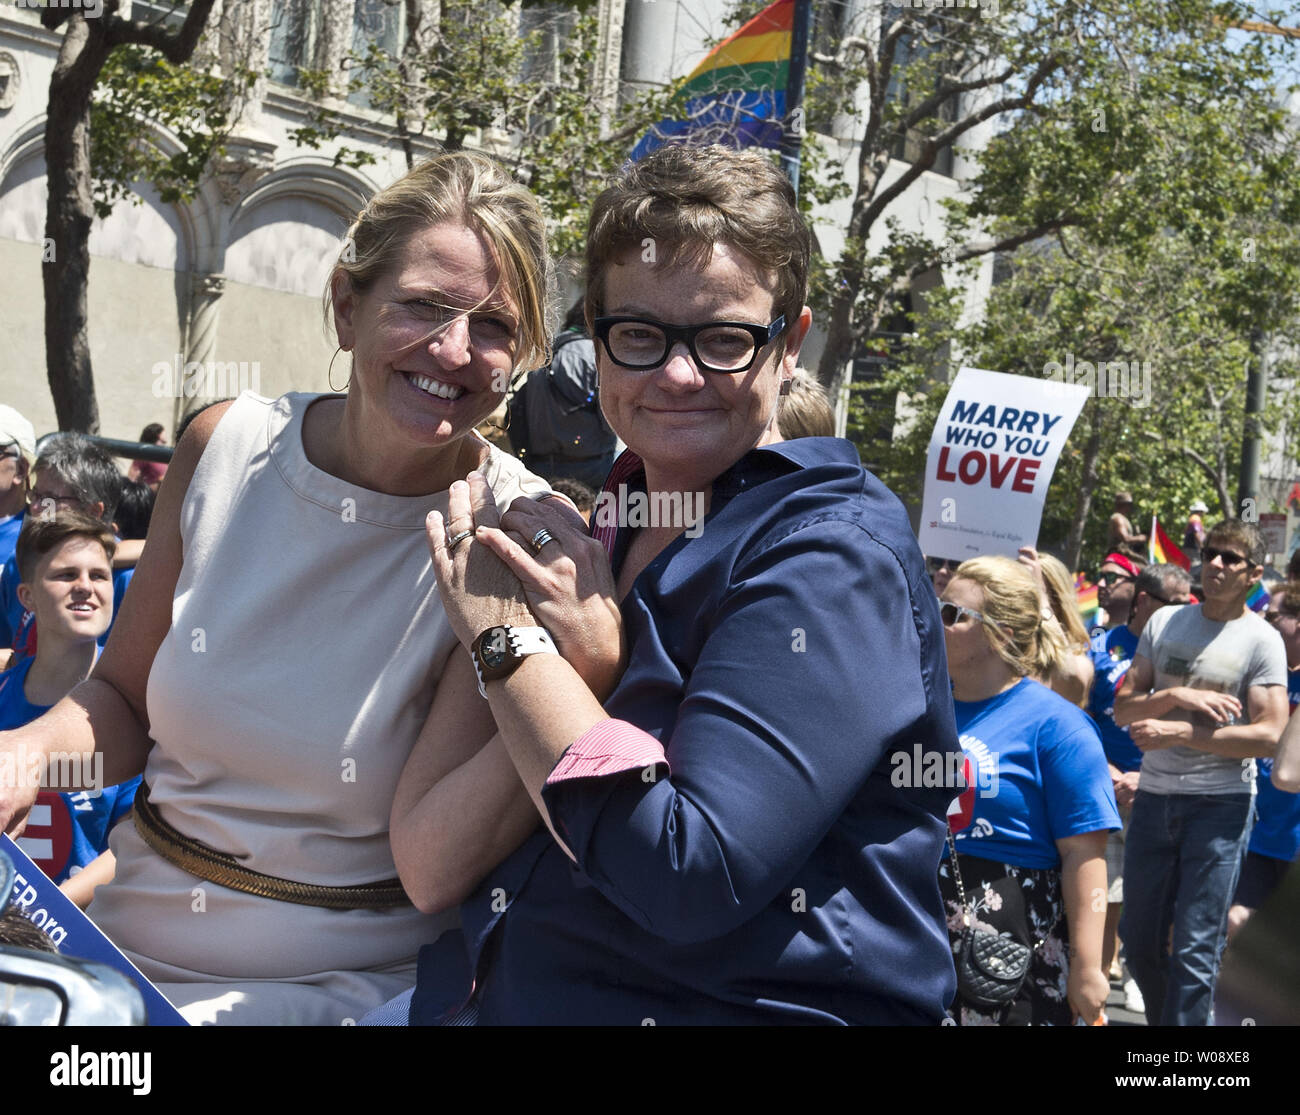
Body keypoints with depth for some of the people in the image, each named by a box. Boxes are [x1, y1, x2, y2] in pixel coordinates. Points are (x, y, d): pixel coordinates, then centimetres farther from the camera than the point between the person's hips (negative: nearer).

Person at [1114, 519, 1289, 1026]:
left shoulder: (1262, 640, -4)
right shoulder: (1164, 622, 7)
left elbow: (1268, 735, -12)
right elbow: (1123, 708, 6)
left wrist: (1178, 733, -18)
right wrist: (1175, 696, -13)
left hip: (1221, 803, -4)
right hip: (1154, 795, 4)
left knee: (1194, 949, -5)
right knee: (1138, 938, 11)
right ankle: (1161, 1017, 32)